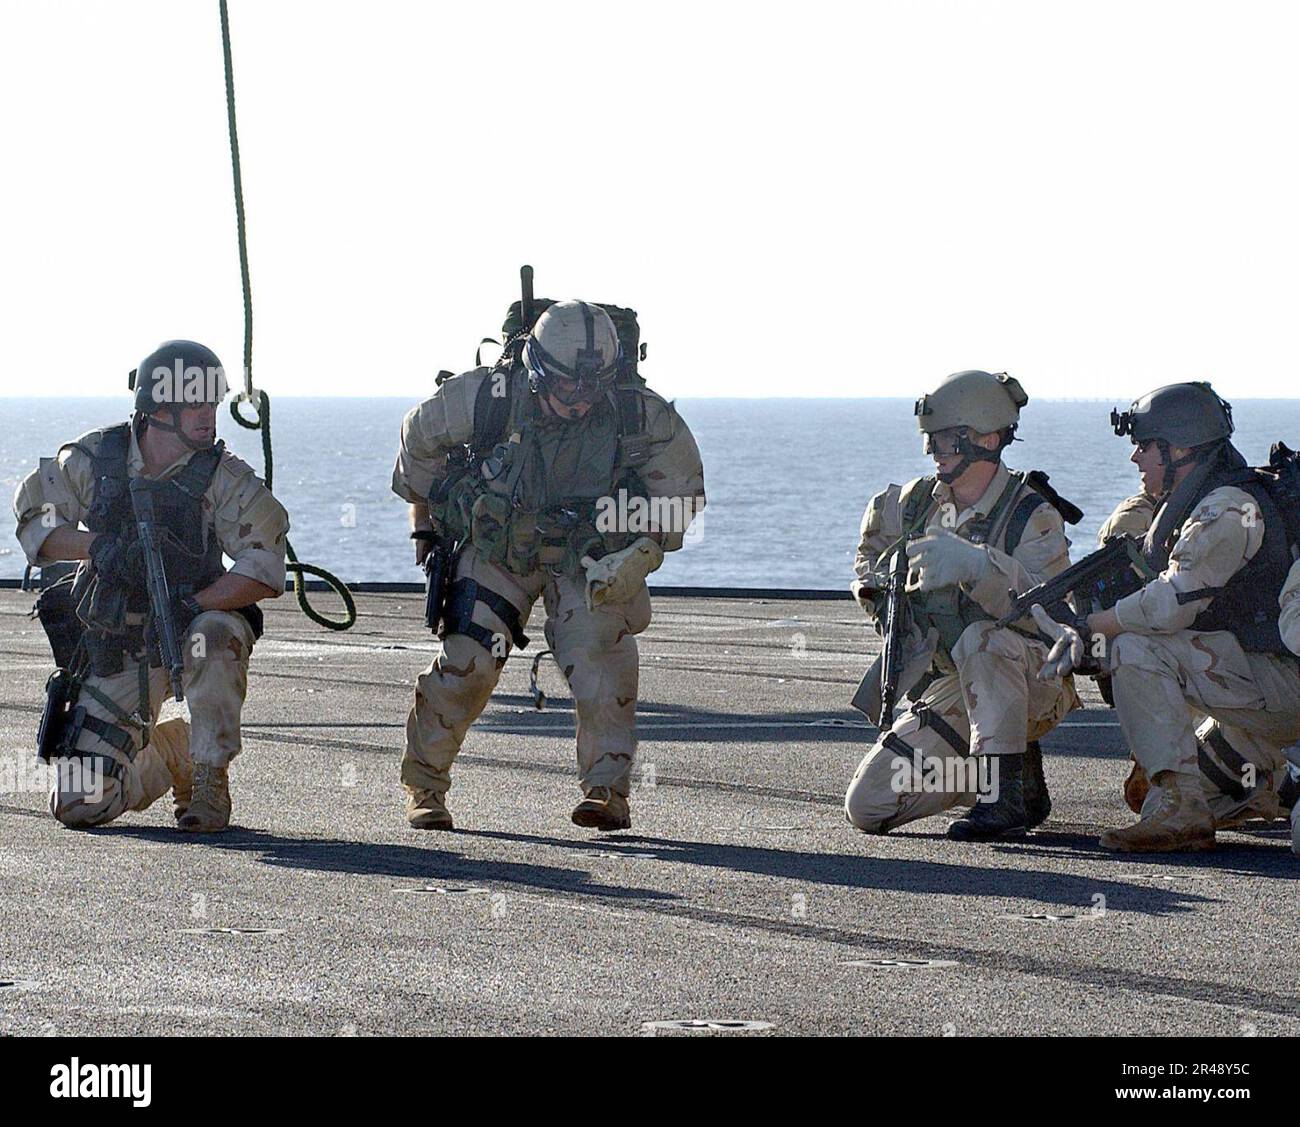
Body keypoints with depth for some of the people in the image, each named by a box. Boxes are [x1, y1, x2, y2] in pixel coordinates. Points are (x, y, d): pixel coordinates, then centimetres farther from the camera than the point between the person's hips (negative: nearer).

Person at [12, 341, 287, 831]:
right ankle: (170, 754, 26)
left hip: (191, 628, -2)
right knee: (78, 804, -6)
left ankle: (210, 778, -19)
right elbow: (34, 520, 2)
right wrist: (97, 546, -17)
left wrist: (192, 606, -29)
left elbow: (264, 569, -16)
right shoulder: (94, 458, -5)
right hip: (116, 652, 2)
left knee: (213, 635, -41)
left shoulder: (225, 477, -11)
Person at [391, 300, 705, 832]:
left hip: (589, 555, 0)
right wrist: (423, 520, 8)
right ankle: (424, 785, 8)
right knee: (465, 663, -10)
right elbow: (420, 435, -3)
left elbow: (681, 478, -4)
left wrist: (646, 545, -16)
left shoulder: (637, 412, -23)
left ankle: (607, 789, -14)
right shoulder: (487, 397, -24)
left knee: (600, 657, -20)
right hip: (496, 549, 0)